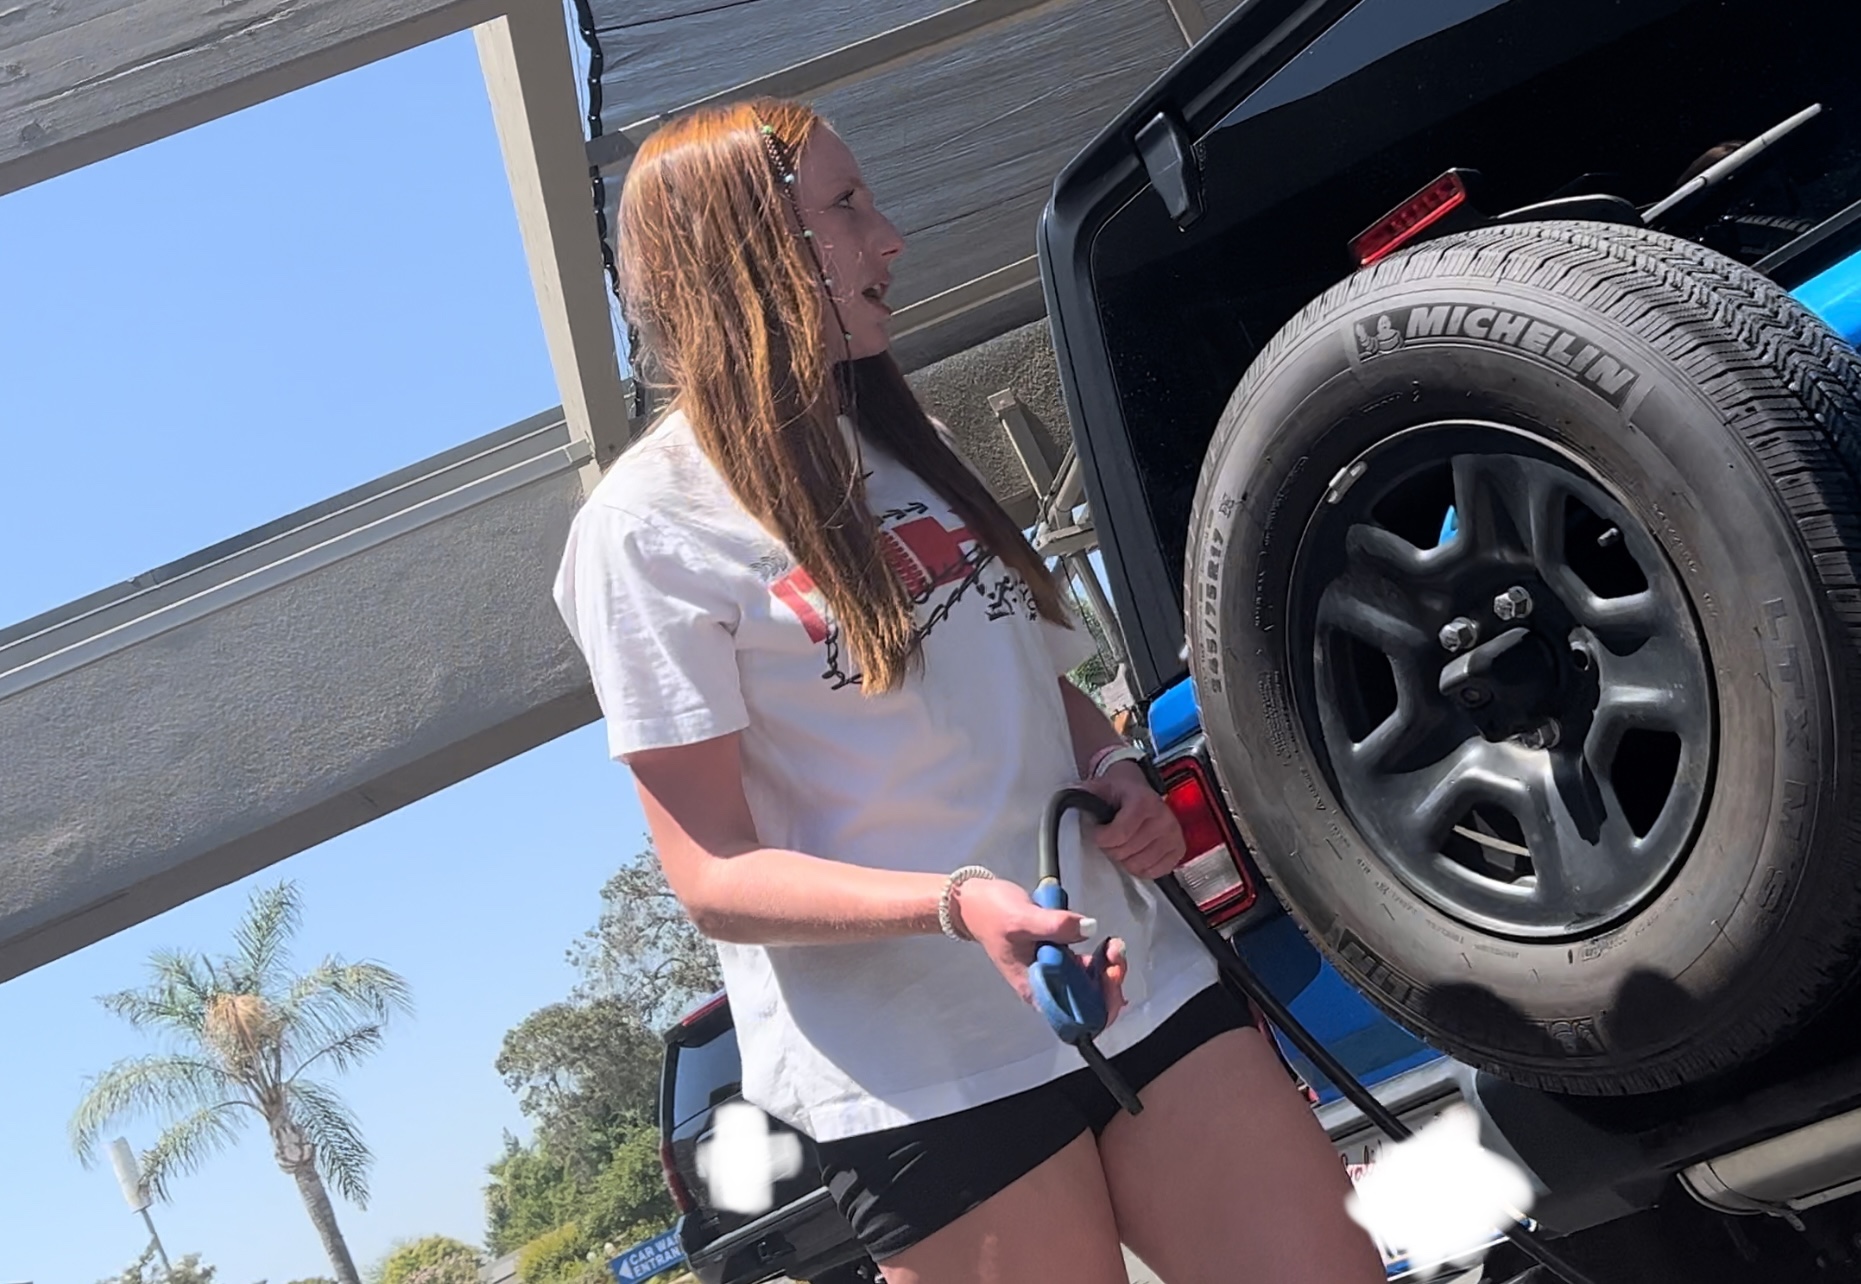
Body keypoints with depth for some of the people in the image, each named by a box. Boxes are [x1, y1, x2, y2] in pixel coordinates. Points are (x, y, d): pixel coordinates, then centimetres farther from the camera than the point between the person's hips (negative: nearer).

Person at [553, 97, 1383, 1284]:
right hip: (918, 1074, -6)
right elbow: (716, 875, -11)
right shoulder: (651, 526, -9)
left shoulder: (910, 445, 13)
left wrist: (1111, 769, 1)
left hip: (1132, 973, 6)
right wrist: (955, 904, -26)